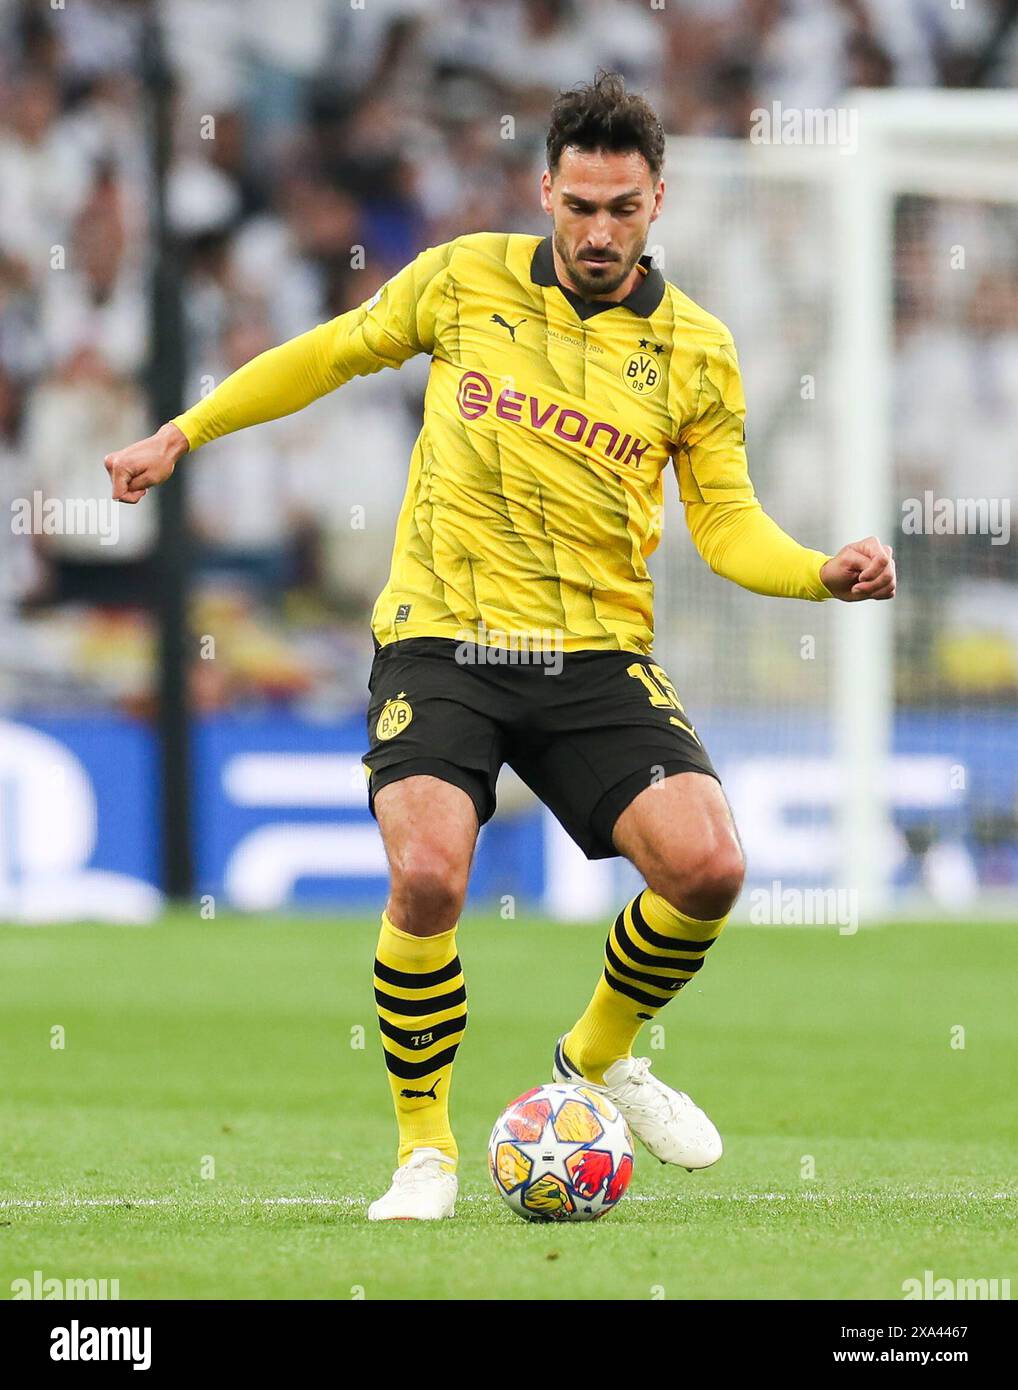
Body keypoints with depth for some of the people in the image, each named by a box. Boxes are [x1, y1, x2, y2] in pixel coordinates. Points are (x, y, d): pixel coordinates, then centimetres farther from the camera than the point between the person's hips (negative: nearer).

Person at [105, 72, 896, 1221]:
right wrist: (183, 433, 19)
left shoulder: (695, 350, 4)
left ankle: (601, 1055, 14)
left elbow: (729, 524, 7)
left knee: (707, 867, -18)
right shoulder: (465, 280, 2)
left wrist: (825, 572, -12)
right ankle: (424, 1147, -2)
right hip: (439, 640, -1)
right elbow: (332, 354, 16)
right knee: (427, 876, -25)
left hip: (597, 653, 1)